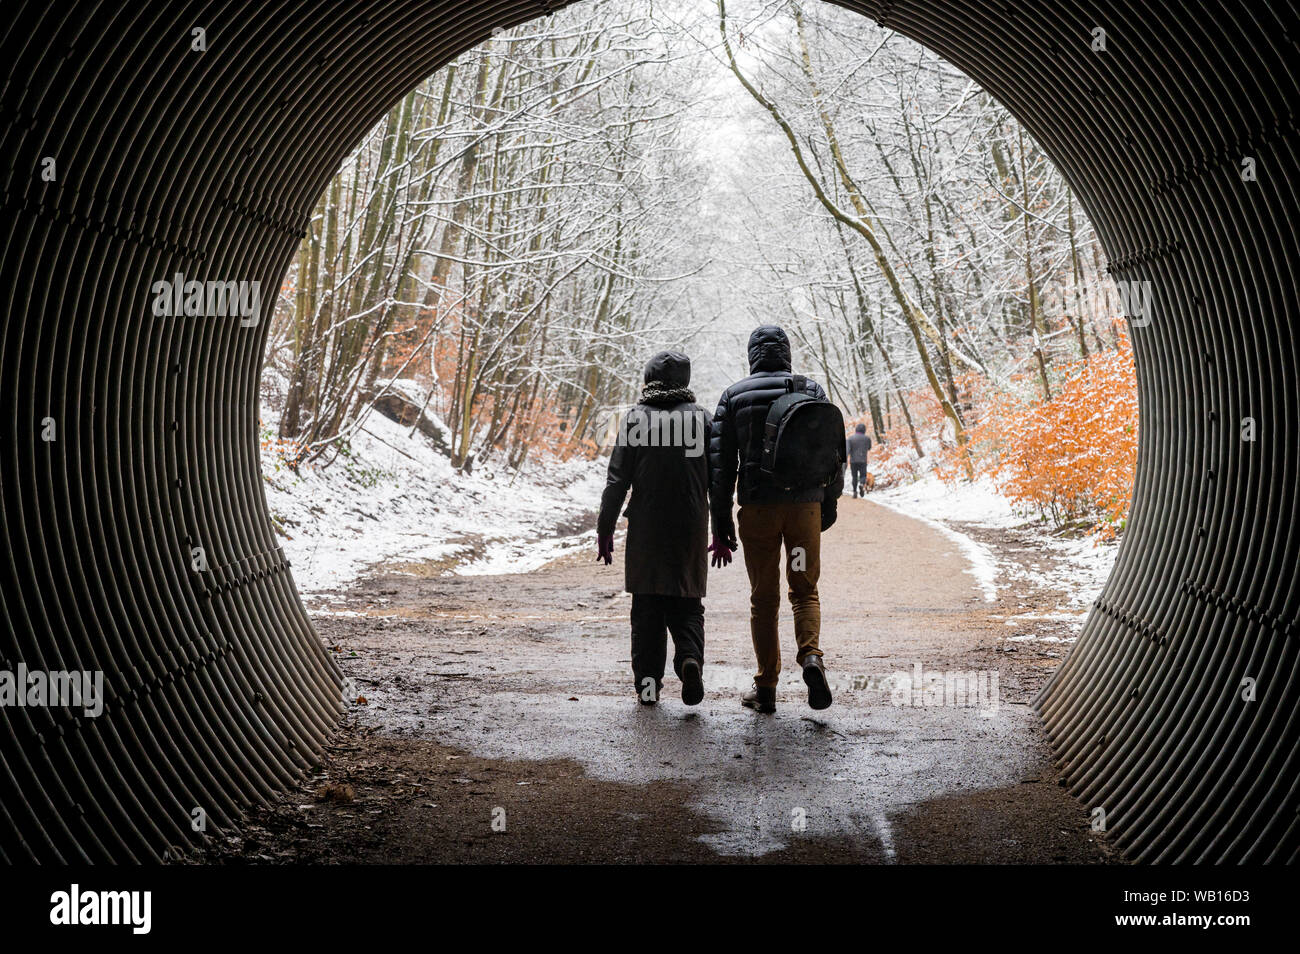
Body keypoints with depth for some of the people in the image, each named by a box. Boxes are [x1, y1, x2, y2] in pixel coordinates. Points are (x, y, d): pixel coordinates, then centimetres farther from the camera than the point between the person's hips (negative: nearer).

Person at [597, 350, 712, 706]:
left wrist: (605, 529, 0)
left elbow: (617, 479, -5)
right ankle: (690, 656, -15)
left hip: (645, 530, -1)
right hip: (690, 531, 1)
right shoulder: (702, 417, 3)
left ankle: (648, 683, 8)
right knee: (686, 605, 11)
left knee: (647, 609, 9)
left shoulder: (636, 417, -1)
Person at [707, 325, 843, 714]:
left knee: (763, 598, 7)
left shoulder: (734, 396, 4)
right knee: (805, 590, 13)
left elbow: (721, 464, 1)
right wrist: (830, 503, 17)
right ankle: (811, 656, -12)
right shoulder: (812, 390, 6)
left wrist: (721, 526, 5)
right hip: (805, 504, 1)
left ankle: (766, 688, 9)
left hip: (757, 507, 0)